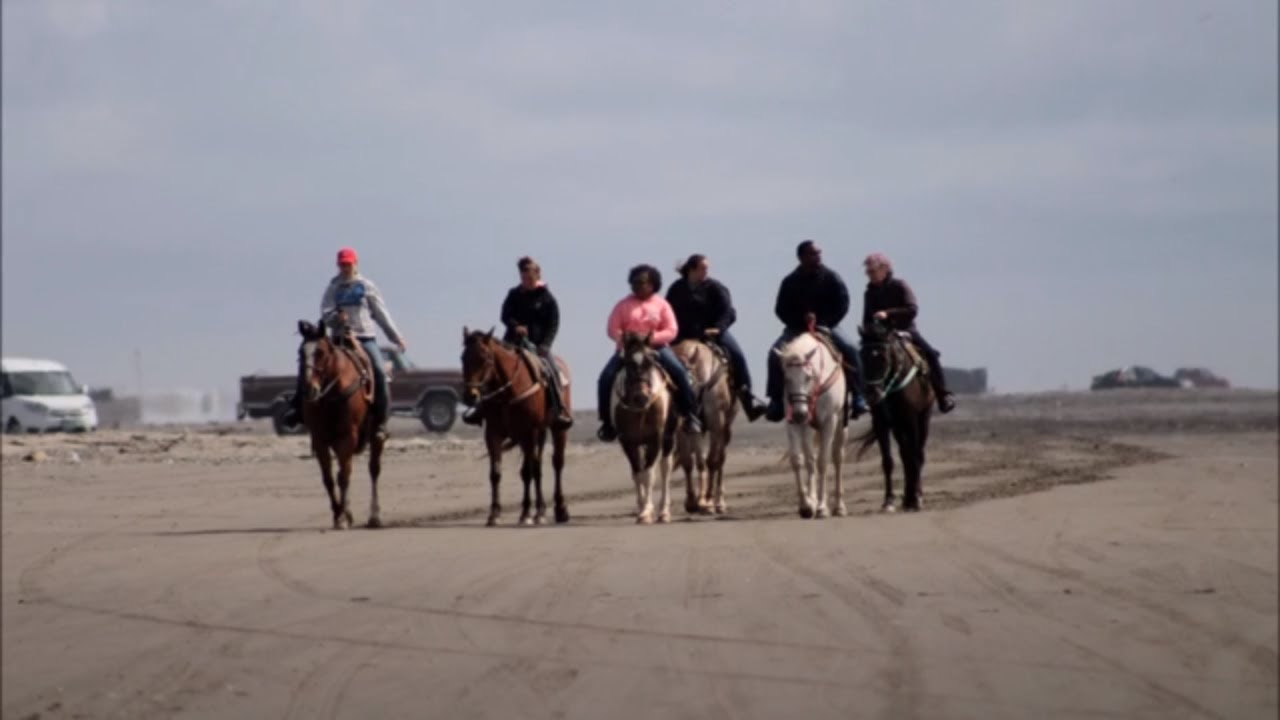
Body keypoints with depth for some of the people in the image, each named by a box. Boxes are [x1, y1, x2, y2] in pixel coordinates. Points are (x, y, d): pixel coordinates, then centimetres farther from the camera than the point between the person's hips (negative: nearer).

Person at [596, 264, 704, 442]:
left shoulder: (661, 305, 4)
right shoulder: (624, 305, 6)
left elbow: (671, 331, -3)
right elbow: (613, 329, 0)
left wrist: (652, 338, -19)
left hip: (656, 347, -1)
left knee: (680, 373, -24)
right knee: (606, 378, -20)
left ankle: (690, 415, -13)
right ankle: (607, 422, -7)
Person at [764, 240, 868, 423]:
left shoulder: (830, 277, -3)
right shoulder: (790, 282, -1)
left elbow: (843, 304, -5)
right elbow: (781, 310, 0)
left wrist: (825, 324, -16)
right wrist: (801, 323, -15)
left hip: (827, 326, -1)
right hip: (797, 328, 1)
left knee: (850, 350, -26)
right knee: (776, 354, -23)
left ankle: (857, 395, -15)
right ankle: (776, 399, -13)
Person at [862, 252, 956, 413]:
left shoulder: (899, 286, -5)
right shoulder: (870, 293, 7)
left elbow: (912, 309, -17)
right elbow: (867, 320, 11)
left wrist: (888, 314, -28)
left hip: (904, 330, -4)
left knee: (929, 353, -22)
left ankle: (943, 394, -14)